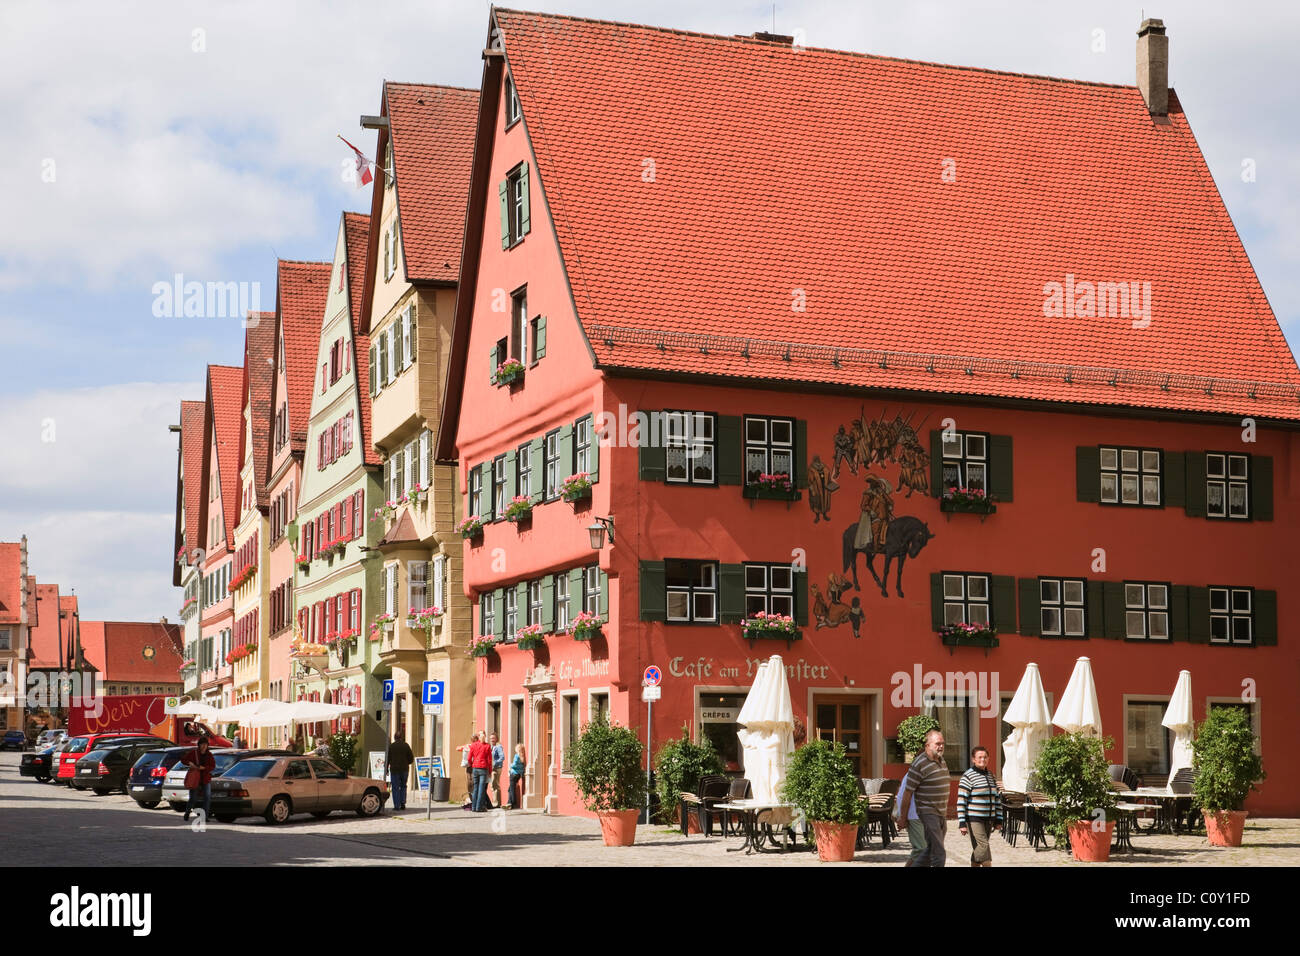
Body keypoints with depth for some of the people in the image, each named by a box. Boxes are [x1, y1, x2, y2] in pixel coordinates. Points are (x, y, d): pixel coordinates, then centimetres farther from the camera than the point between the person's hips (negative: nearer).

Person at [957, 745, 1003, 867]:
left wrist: (998, 819, 15)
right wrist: (962, 823, -15)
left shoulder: (990, 776, 14)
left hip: (989, 819, 6)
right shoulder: (968, 777, -7)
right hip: (974, 819, -6)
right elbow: (961, 801, -10)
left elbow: (997, 798, 20)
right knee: (983, 846, -14)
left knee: (978, 849, 9)